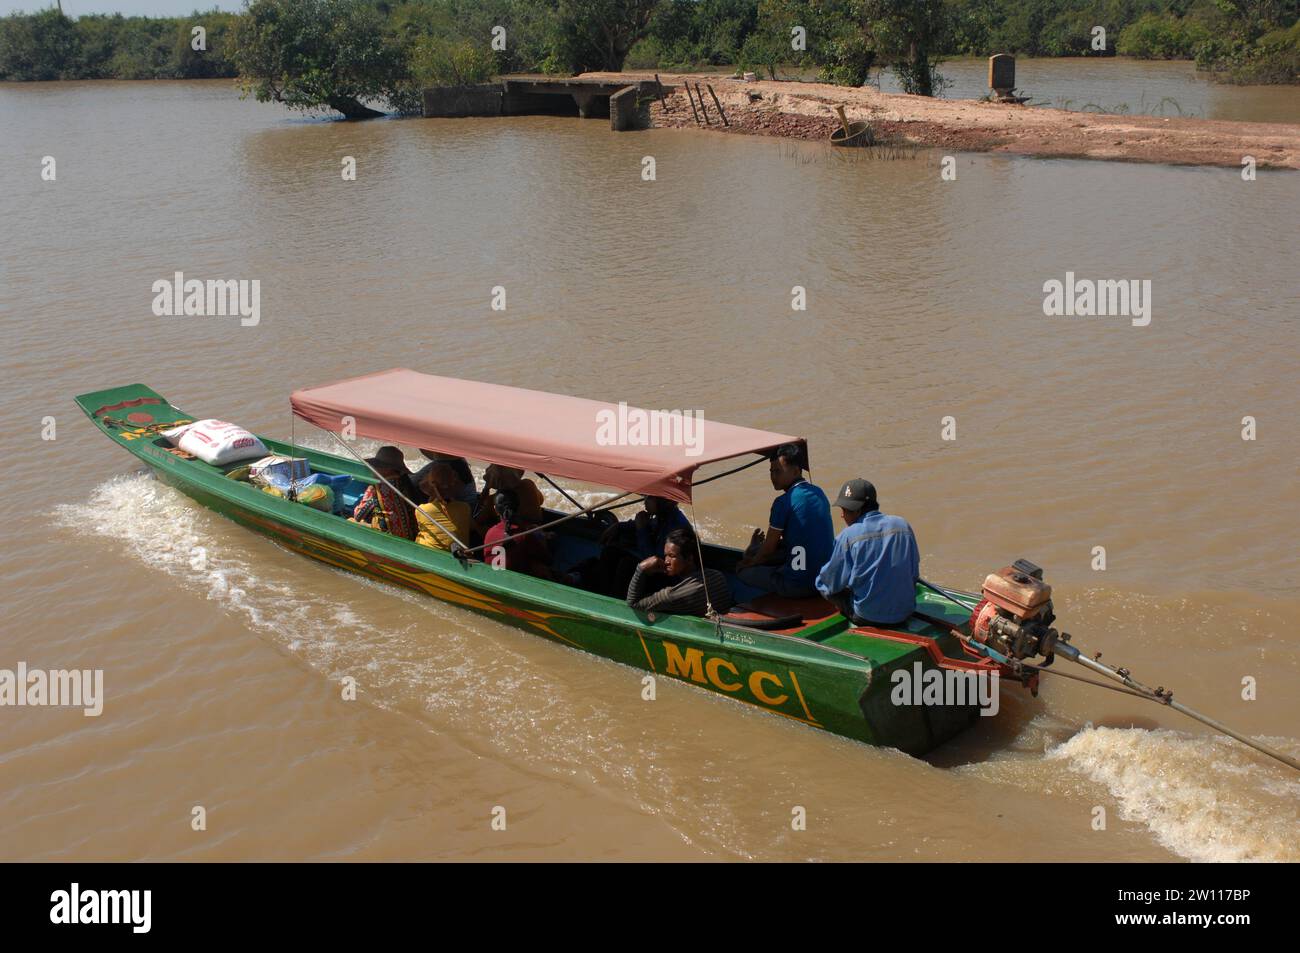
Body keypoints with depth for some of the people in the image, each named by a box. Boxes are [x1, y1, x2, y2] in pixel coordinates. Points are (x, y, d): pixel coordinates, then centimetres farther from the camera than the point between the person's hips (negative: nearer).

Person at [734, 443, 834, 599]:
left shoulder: (784, 502, -16)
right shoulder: (818, 493, 8)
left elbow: (769, 548, -7)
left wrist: (752, 561, 14)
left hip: (799, 586, -8)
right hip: (826, 579, 8)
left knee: (742, 569, 9)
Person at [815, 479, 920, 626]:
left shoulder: (848, 536, -12)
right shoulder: (903, 525, 0)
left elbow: (830, 583, -3)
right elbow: (914, 574, 9)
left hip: (867, 617, -5)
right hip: (906, 611, 5)